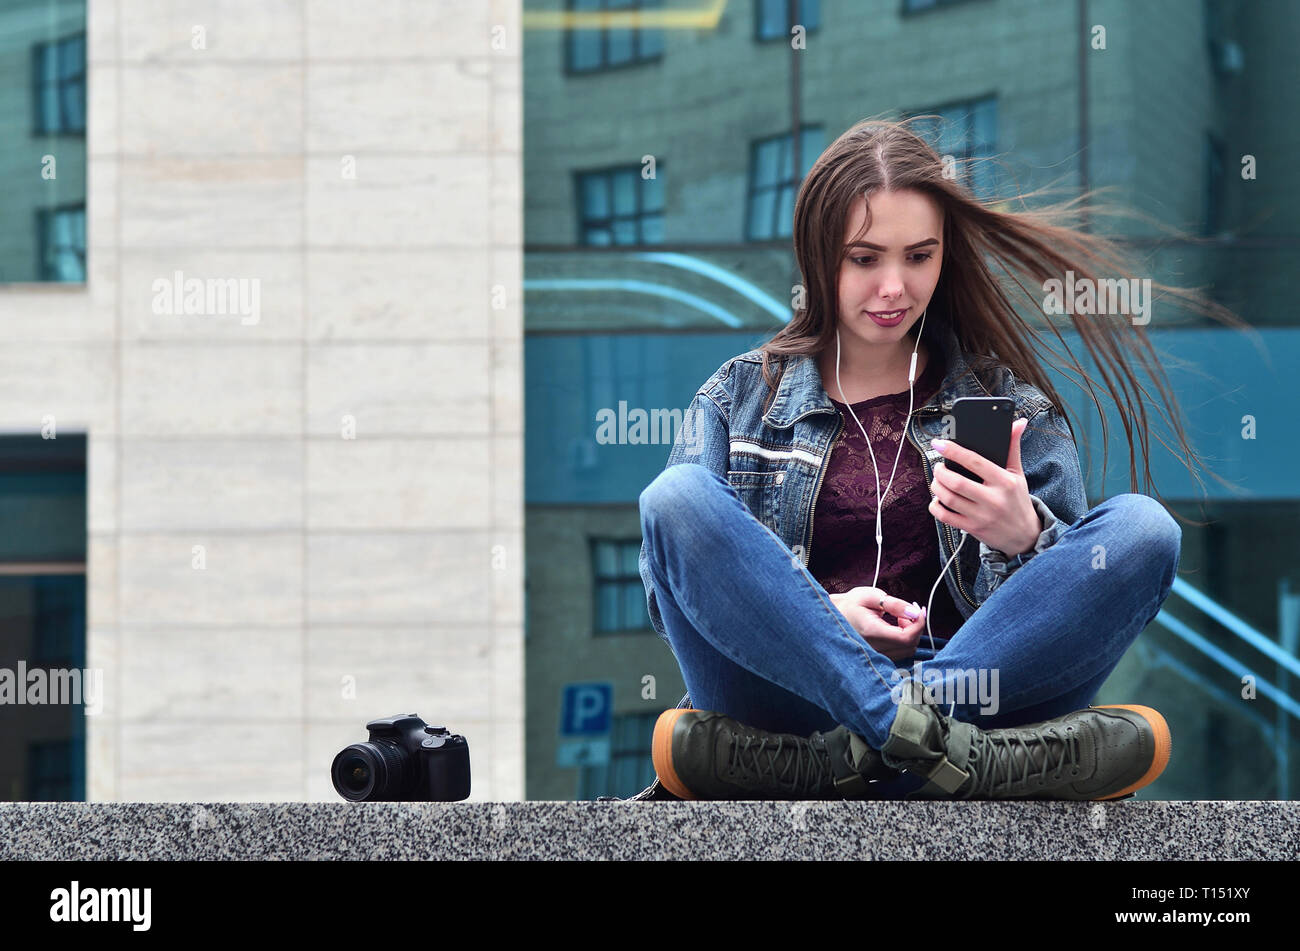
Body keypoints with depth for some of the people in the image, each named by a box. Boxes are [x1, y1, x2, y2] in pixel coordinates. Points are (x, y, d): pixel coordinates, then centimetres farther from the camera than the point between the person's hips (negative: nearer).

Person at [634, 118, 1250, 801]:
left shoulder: (1007, 399, 18)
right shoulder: (739, 397, 16)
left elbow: (1086, 596, 9)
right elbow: (675, 590, 7)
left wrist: (1024, 536, -14)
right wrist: (818, 615, -10)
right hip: (791, 687, -1)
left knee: (1142, 526, -20)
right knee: (676, 498, -24)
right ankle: (934, 745, -38)